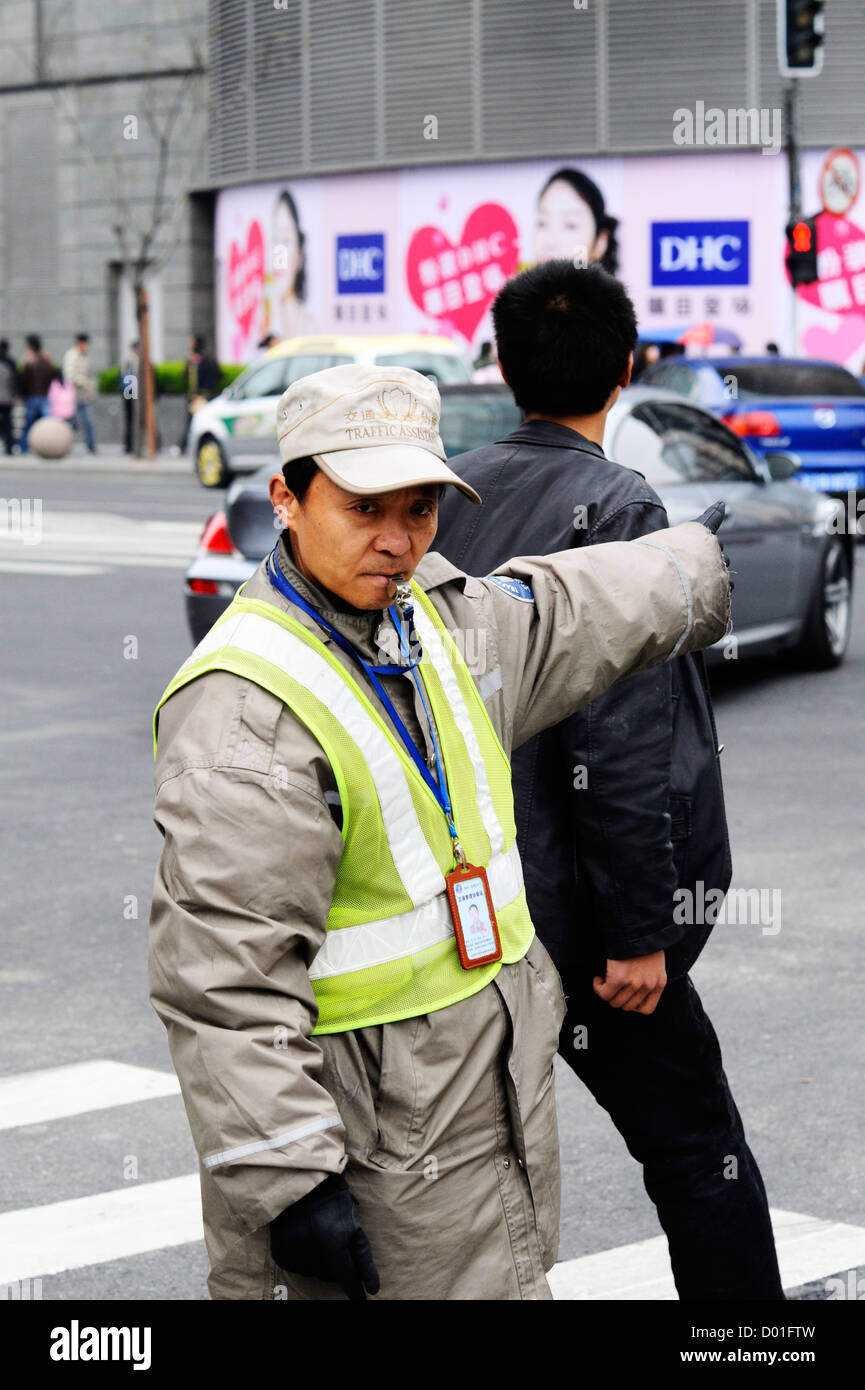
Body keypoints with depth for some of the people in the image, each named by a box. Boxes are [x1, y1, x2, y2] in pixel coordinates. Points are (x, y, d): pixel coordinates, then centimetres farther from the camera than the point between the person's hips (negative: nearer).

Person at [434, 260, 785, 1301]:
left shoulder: (455, 495, 8)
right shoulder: (615, 509, -13)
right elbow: (617, 739, -19)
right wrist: (638, 932, -16)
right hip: (567, 907, -7)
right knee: (699, 1154, 3)